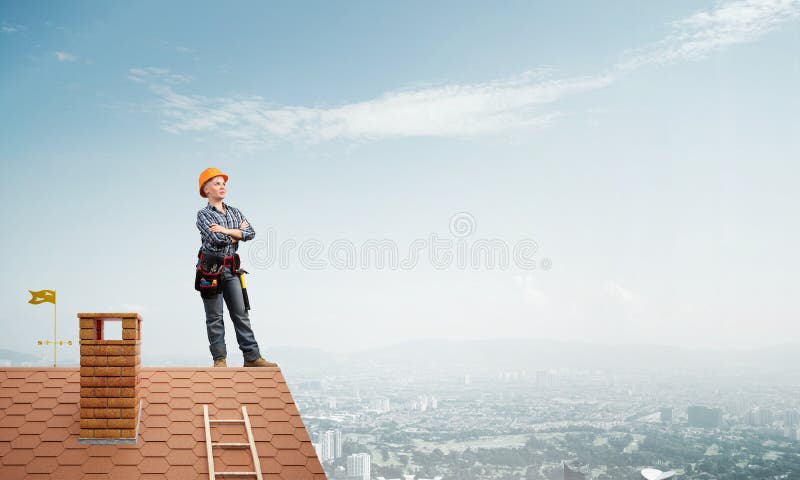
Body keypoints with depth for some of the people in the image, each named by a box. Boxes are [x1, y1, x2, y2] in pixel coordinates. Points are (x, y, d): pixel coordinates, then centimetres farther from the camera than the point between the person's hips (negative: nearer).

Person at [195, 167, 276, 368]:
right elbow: (217, 239, -19)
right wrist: (238, 233, -4)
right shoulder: (203, 215, -3)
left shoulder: (234, 212, 13)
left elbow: (250, 233, -2)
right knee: (214, 317, 0)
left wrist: (226, 230, -13)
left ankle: (252, 356, 2)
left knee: (241, 313, 2)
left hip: (230, 268, 5)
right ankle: (219, 359, 4)